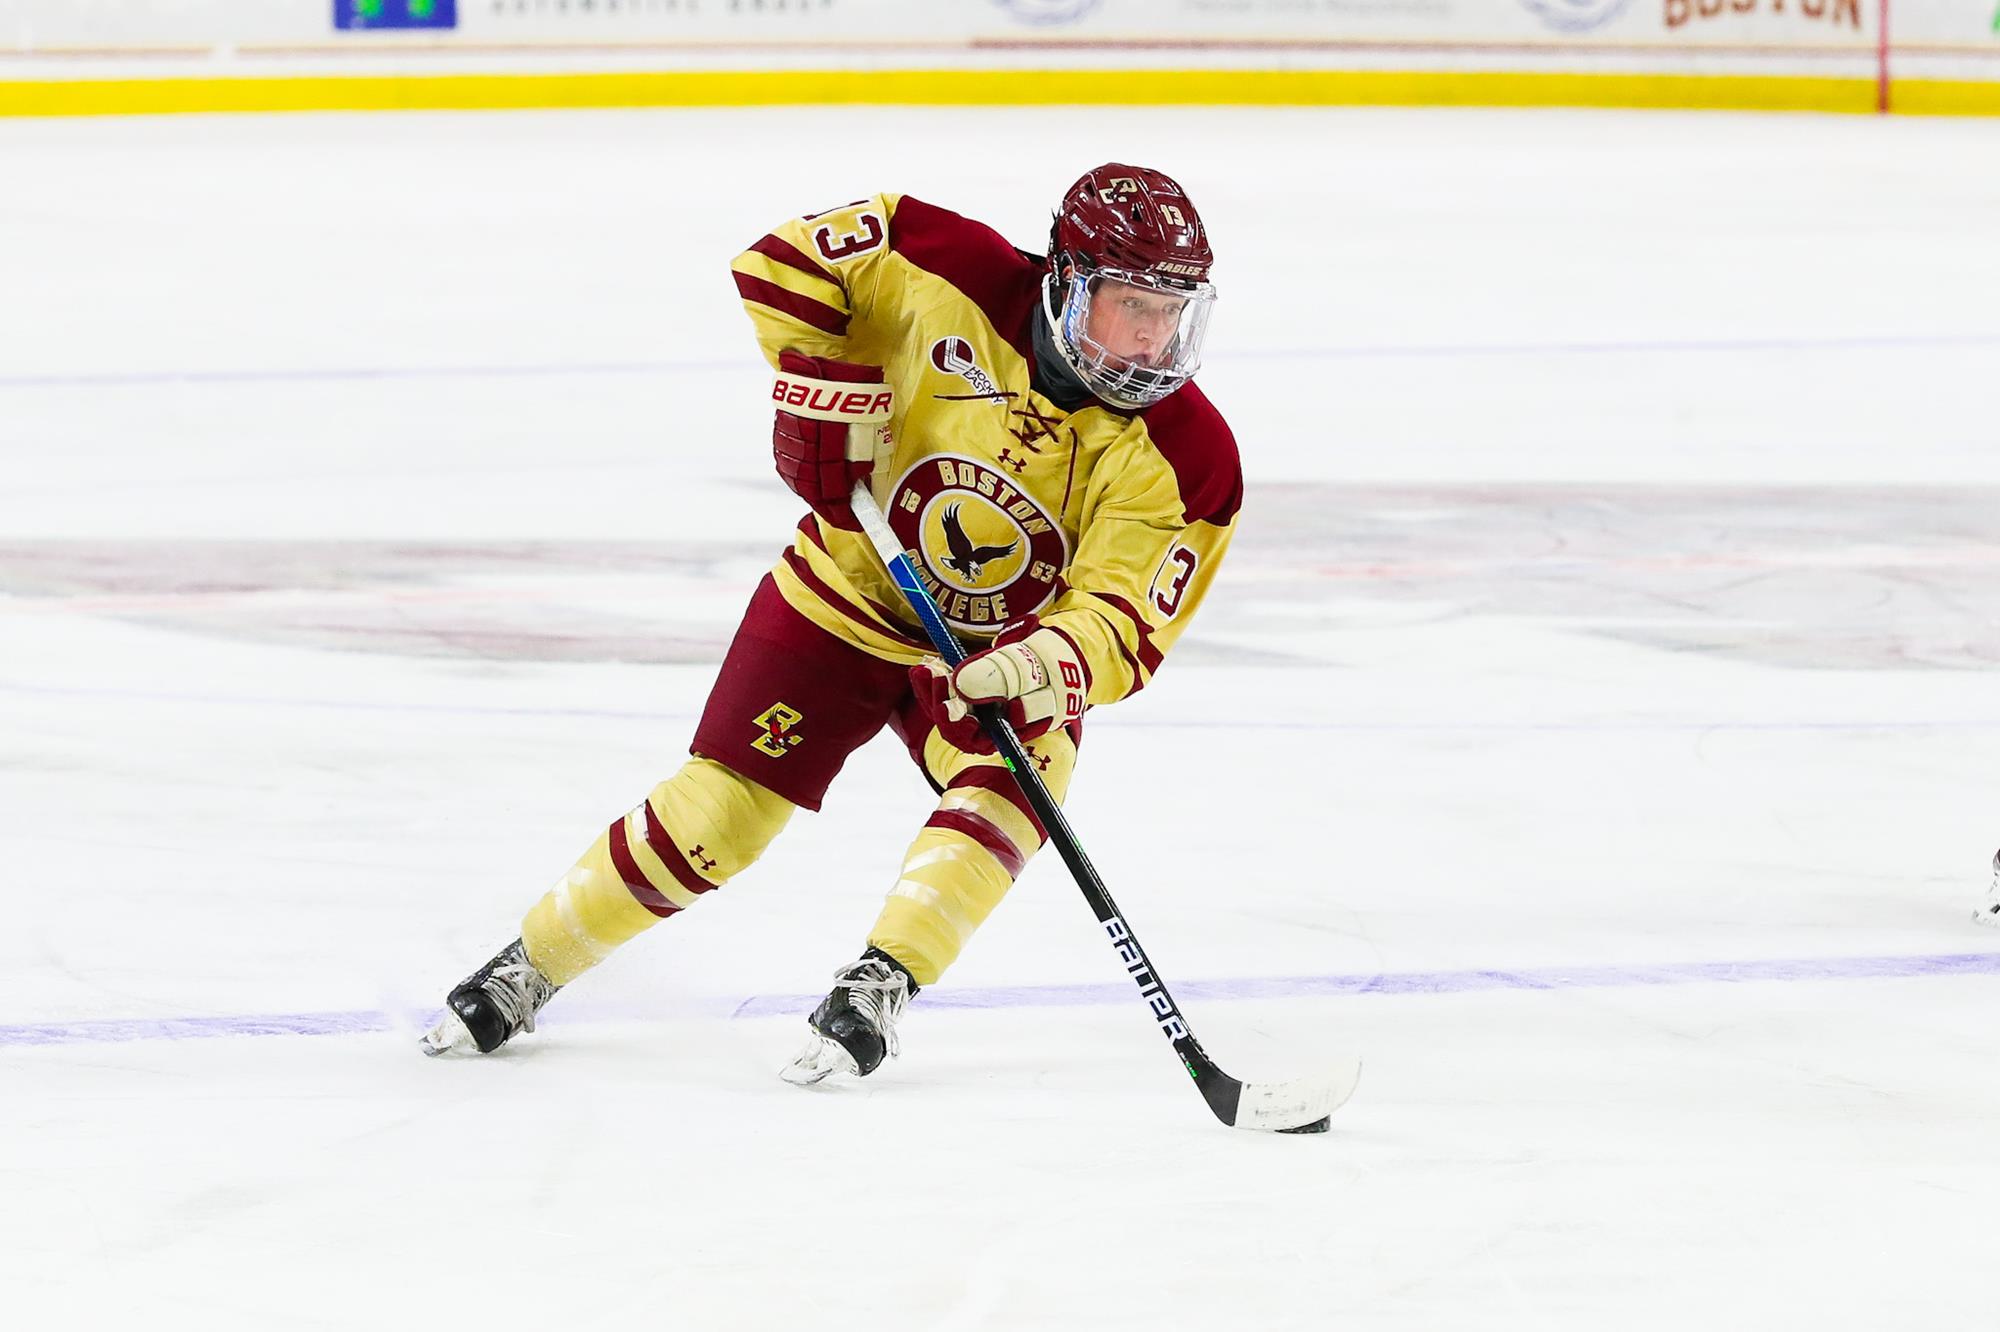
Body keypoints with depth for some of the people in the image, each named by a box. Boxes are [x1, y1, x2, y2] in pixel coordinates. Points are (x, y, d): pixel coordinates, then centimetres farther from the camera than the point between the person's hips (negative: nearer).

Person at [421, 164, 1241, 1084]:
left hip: (1007, 651, 0)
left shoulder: (1183, 457, -22)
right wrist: (819, 385, -25)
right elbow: (785, 260, -14)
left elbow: (1122, 626, -26)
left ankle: (877, 990, -25)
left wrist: (1042, 664, -46)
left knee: (1016, 777, -31)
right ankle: (524, 974, 13)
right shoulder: (959, 280, -23)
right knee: (718, 814, -5)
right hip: (852, 595, 0)